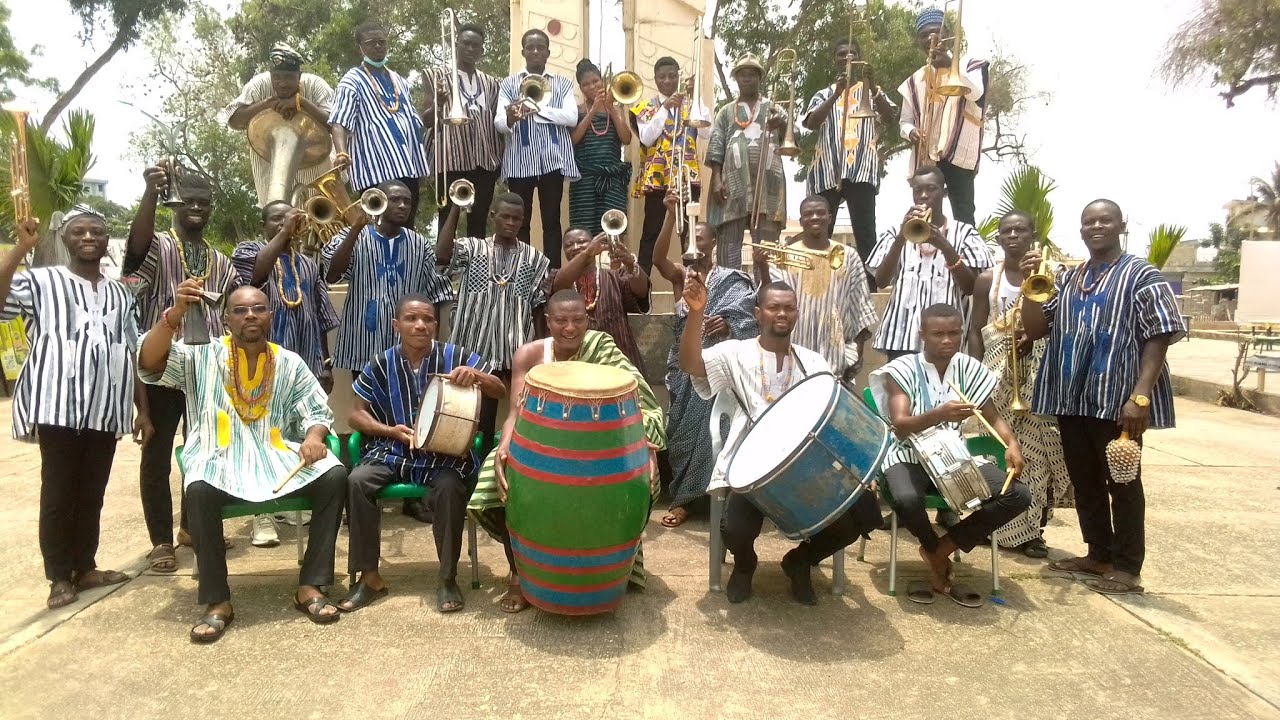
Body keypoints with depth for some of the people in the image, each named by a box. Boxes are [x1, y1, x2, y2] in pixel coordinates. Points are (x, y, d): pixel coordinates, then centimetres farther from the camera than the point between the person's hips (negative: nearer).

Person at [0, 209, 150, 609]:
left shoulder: (119, 293, 16)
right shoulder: (41, 282, 3)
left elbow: (133, 356, 16)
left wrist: (143, 409, 12)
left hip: (106, 410, 4)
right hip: (59, 407, -4)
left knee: (92, 493, 10)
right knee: (58, 492, 1)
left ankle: (85, 567, 21)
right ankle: (59, 577, 10)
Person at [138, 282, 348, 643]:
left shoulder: (290, 363, 10)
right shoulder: (202, 357, 5)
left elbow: (318, 413, 8)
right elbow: (148, 362, -11)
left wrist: (313, 438, -16)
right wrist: (175, 313, -25)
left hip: (279, 456, 2)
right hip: (219, 460, -2)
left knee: (335, 475, -24)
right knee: (200, 490, -36)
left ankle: (310, 586, -14)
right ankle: (217, 601, -21)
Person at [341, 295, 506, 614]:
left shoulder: (455, 356, -3)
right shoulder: (380, 365, 1)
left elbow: (500, 390, -3)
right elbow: (356, 414, 8)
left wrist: (476, 375, -24)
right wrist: (390, 430, -11)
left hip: (445, 451, -2)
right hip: (392, 450, 2)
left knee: (449, 488, -33)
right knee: (356, 481, -24)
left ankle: (448, 578, -13)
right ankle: (370, 576, -9)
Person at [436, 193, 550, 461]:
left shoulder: (535, 258, 8)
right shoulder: (472, 247, 3)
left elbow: (539, 304, 7)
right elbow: (442, 255, -17)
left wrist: (550, 292, -15)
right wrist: (455, 209, -17)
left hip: (519, 349, 1)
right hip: (480, 346, -1)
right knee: (481, 416, 8)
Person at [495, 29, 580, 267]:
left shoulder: (563, 84, 11)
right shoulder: (509, 84, 9)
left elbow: (571, 117, -6)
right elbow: (498, 123, -3)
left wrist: (537, 108, -14)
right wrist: (510, 118, -26)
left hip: (553, 159, 0)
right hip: (520, 161, 0)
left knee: (551, 221, 2)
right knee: (520, 221, 2)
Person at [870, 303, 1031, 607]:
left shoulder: (970, 368, 3)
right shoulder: (903, 369, -11)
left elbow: (992, 417, 12)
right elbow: (900, 426, -22)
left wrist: (1011, 443, -11)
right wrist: (939, 415, -42)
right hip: (910, 456, -5)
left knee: (1018, 496, -16)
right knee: (906, 500, -37)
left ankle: (939, 550, -3)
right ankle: (937, 558, 0)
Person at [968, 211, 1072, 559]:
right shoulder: (988, 278, 6)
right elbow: (976, 329, 5)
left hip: (1037, 373, 0)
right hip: (998, 372, 0)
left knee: (1037, 446, -4)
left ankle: (1030, 528, 9)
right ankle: (1000, 525, 9)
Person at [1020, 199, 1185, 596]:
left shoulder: (1141, 275, -2)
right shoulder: (1066, 279, 14)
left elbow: (1159, 338, -9)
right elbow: (1035, 330, 11)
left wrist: (1140, 396, -19)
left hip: (1118, 400, -6)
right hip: (1072, 398, 6)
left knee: (1122, 482, 3)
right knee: (1084, 480, 13)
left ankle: (1127, 567, 12)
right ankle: (1098, 555, 26)